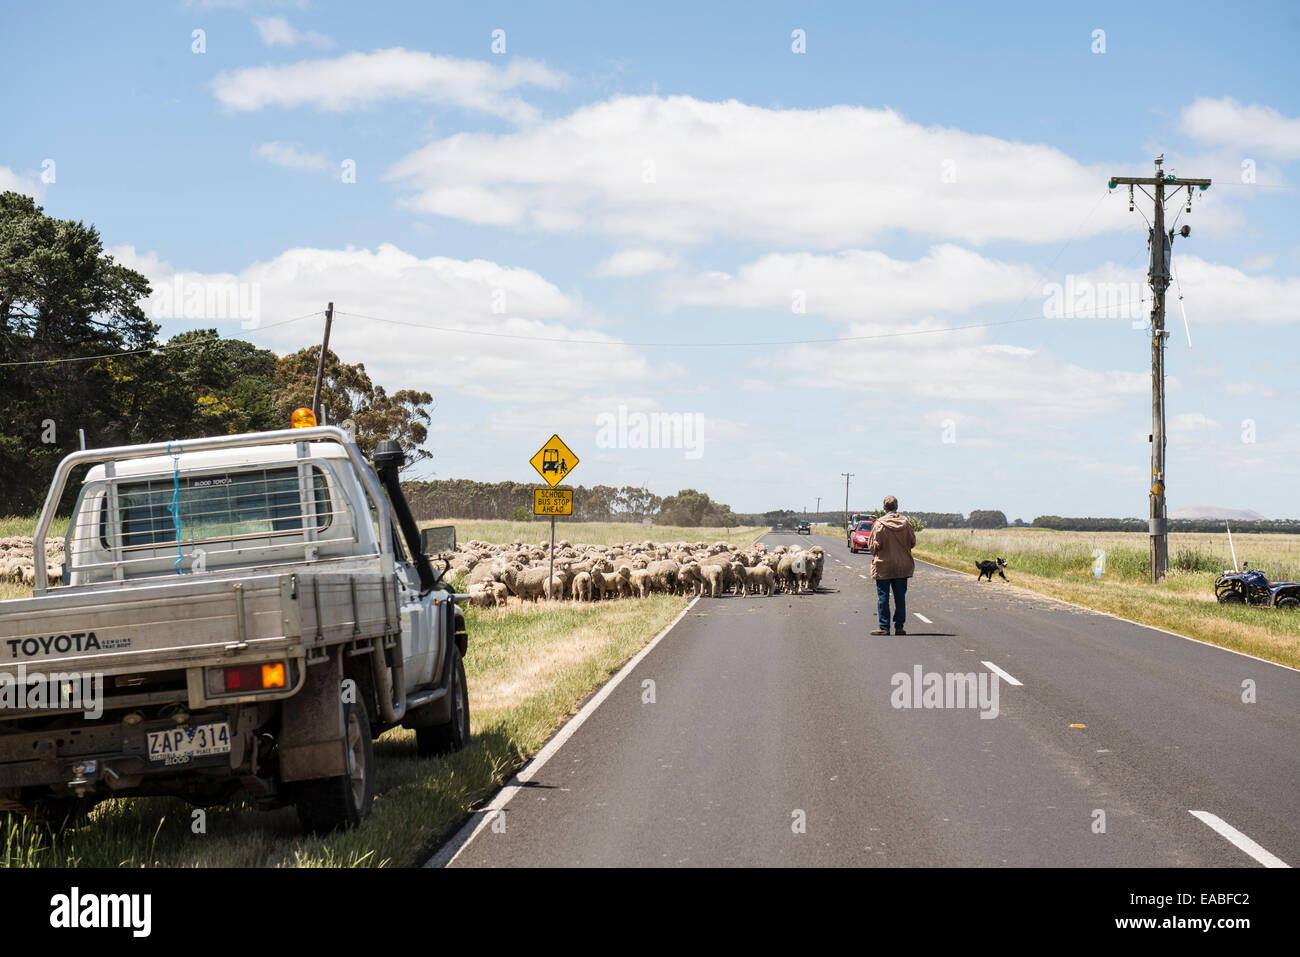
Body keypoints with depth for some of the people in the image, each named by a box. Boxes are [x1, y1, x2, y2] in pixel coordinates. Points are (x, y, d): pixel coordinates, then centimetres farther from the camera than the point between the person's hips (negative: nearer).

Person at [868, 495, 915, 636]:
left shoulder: (879, 524, -12)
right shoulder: (905, 523, -3)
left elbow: (874, 545, -10)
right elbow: (913, 542, 5)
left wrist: (874, 554, 11)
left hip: (883, 567, -3)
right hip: (902, 566, 3)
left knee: (883, 597, 3)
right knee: (900, 597, 9)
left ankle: (884, 627, 2)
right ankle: (899, 627, 10)